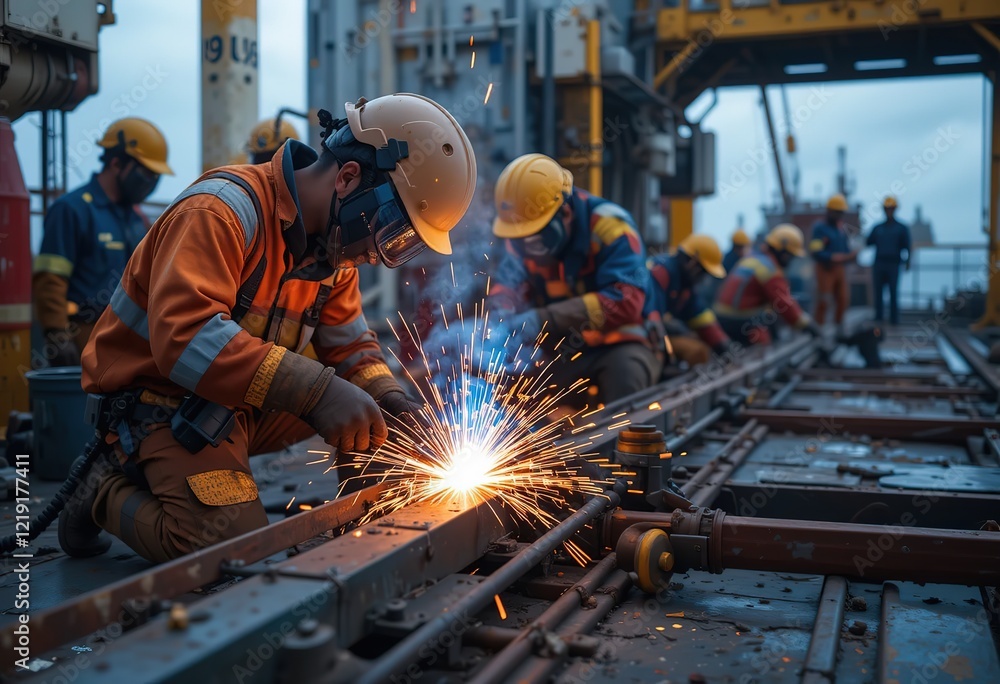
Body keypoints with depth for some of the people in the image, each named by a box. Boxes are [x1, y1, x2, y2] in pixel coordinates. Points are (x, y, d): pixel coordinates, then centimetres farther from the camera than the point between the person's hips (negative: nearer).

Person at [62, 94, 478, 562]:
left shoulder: (332, 241, 2)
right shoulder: (222, 212, -25)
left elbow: (348, 343, 8)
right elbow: (183, 334, -37)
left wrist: (388, 401, -13)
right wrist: (315, 390, -42)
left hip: (247, 406, 8)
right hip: (161, 398, -8)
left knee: (379, 413, 1)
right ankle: (110, 495, 2)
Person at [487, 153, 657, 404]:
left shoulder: (607, 226, -19)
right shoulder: (524, 238, -2)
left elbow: (625, 301, -29)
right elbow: (505, 287, 1)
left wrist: (547, 320, -37)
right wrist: (502, 318, -25)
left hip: (618, 348, -5)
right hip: (559, 351, 5)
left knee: (624, 370, -37)